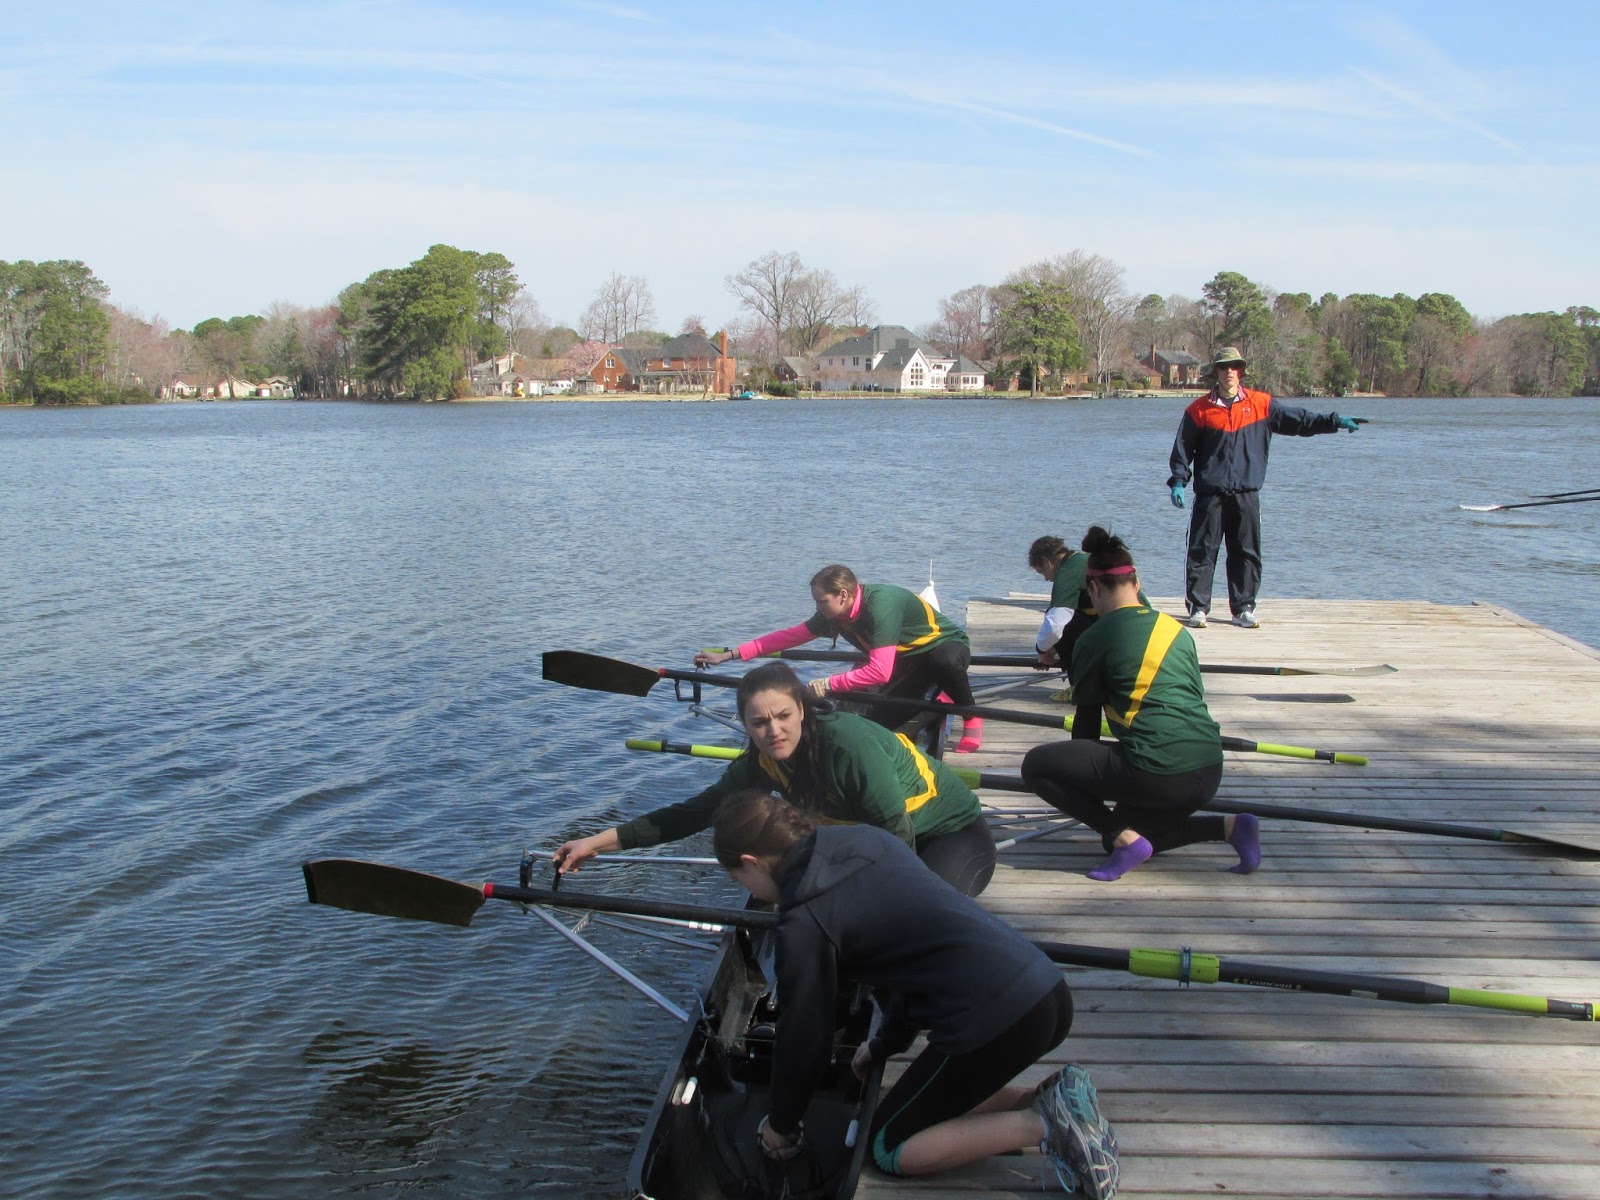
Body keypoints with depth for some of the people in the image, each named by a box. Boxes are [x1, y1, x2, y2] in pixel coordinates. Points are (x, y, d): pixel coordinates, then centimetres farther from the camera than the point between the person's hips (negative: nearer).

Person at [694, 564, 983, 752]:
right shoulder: (834, 615, -9)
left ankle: (971, 718, -15)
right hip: (910, 661, 8)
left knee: (944, 661, -45)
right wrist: (727, 655, -6)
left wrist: (828, 684, -33)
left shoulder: (880, 604, -35)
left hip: (946, 645, -8)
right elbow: (787, 637, -3)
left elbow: (880, 671, -40)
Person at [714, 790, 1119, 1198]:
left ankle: (1043, 1124, -5)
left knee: (889, 1148, 10)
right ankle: (1051, 1100, 9)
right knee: (935, 1099, 29)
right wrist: (887, 1042, 36)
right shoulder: (866, 843, 16)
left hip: (994, 1018, -9)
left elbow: (804, 1035, 3)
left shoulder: (804, 922, -7)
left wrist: (781, 1125, 21)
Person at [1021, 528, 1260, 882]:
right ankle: (1227, 826, 9)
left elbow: (1086, 719, 10)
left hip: (1155, 772, -7)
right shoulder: (1178, 630, 16)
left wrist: (1087, 782, 28)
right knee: (1131, 825, 31)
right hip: (1209, 773, 7)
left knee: (1036, 765, 5)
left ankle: (1125, 838, -5)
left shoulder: (1095, 638, 0)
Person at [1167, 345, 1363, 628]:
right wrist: (1178, 481, -4)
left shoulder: (1260, 404, 6)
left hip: (1246, 495, 2)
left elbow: (1299, 419, 10)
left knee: (1247, 553, 6)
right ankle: (1198, 607, 6)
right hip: (1210, 495, -2)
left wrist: (1336, 422, 4)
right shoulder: (1199, 410, 1)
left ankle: (1243, 608, 15)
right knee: (1202, 552, -1)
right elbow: (1182, 448, 5)